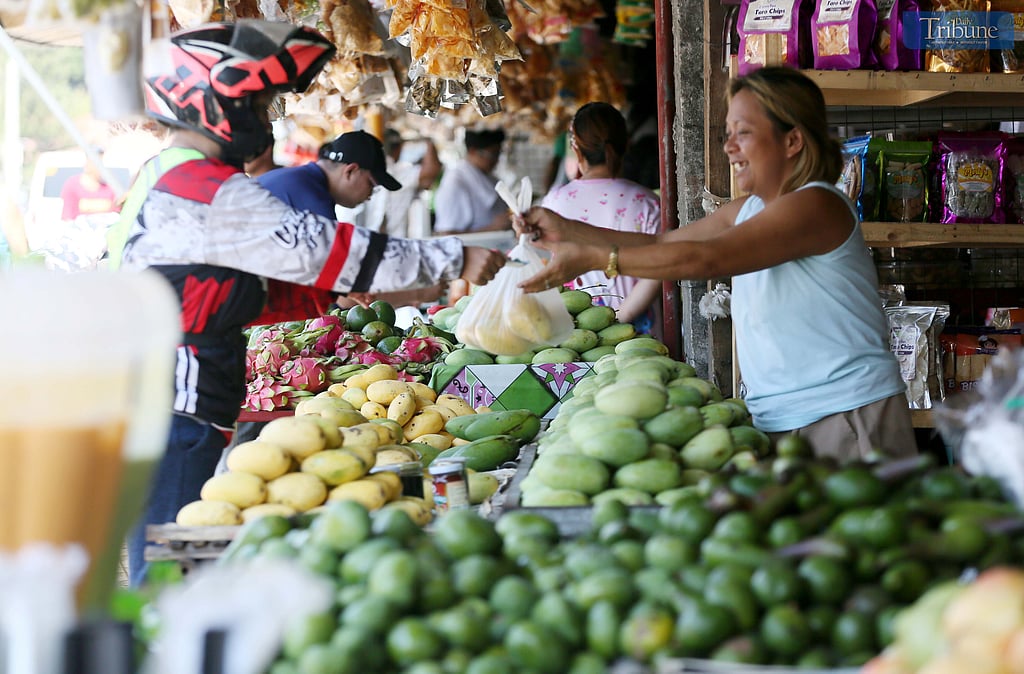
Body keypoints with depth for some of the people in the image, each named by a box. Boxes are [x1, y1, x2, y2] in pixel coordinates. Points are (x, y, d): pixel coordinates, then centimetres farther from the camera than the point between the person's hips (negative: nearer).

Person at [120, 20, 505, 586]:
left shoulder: (164, 180, 18)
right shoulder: (210, 194, -15)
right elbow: (319, 248, -17)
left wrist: (352, 294, 18)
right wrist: (453, 261, -12)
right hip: (176, 429, -10)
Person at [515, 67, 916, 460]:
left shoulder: (816, 206, -16)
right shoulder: (748, 210, 17)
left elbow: (706, 259, -23)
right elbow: (664, 245, 18)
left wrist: (592, 259, -24)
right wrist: (568, 231, 6)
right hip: (778, 422, 8)